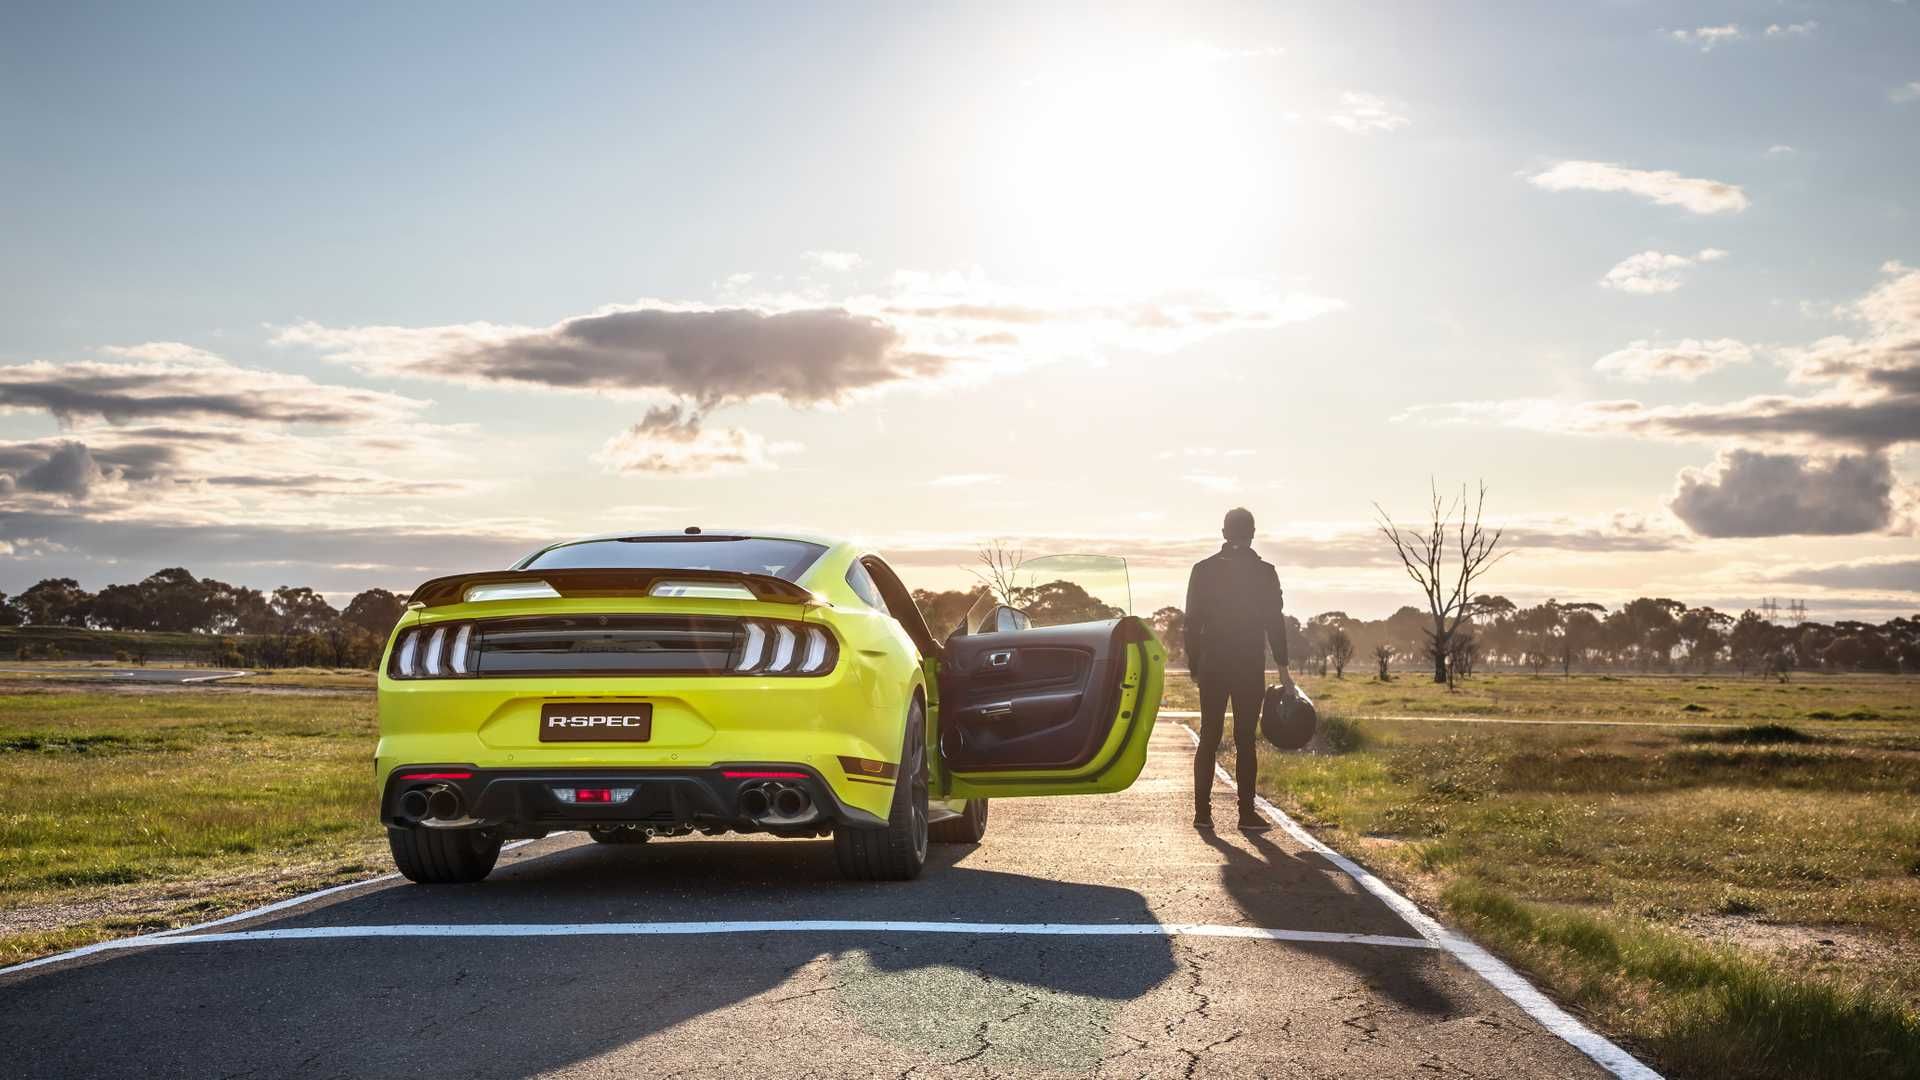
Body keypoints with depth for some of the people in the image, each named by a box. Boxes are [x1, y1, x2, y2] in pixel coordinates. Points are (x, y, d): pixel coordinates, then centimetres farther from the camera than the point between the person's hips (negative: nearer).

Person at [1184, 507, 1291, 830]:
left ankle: (1202, 811, 2)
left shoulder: (1203, 570, 2)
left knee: (1209, 739, 7)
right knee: (1245, 740, 2)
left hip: (1212, 667, 2)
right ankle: (1246, 812, 0)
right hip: (1251, 668, -2)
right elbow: (1275, 622, -4)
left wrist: (1194, 667, 10)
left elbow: (1193, 622, 4)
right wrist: (1282, 666, 1)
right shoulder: (1264, 572, -3)